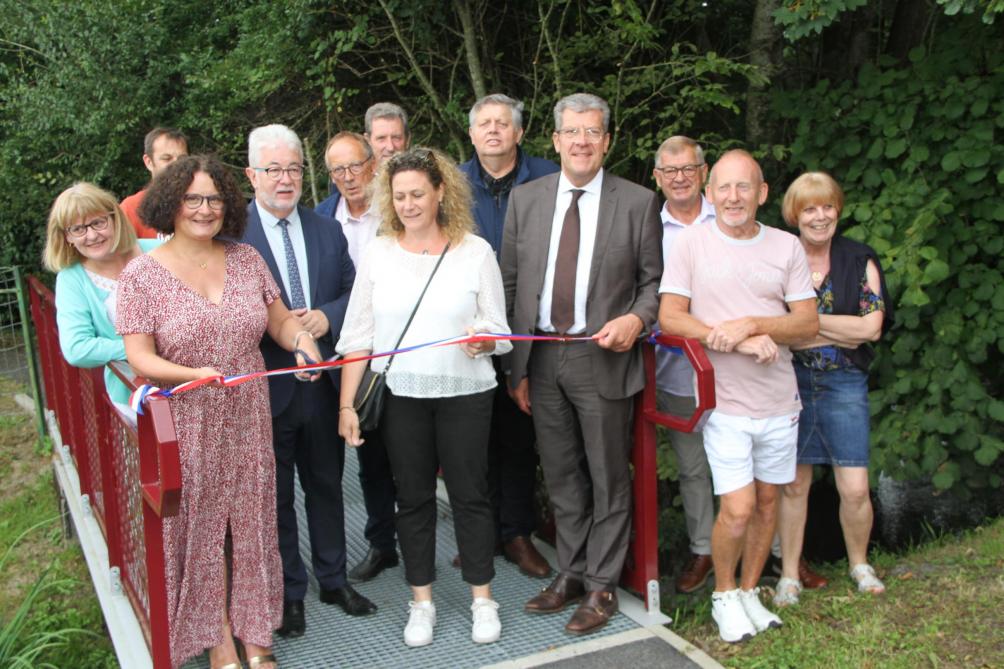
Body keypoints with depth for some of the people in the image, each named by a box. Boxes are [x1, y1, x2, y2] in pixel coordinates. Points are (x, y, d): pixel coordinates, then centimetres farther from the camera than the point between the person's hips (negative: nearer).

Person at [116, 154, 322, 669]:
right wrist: (195, 375, -28)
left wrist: (303, 343, -10)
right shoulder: (141, 274, -6)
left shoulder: (247, 260, 5)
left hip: (247, 423, 3)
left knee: (251, 525, 10)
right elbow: (139, 357, -10)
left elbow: (281, 320, 12)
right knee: (199, 529, 6)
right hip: (185, 429, -3)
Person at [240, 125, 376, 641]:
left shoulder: (327, 231, 6)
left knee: (326, 486, 18)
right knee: (275, 496, 10)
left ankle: (333, 579, 34)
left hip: (322, 382, 4)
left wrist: (327, 317, -10)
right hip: (264, 385, -4)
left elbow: (352, 292, 9)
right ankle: (288, 592, 26)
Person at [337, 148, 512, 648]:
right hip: (399, 396, 1)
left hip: (464, 393, -1)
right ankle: (421, 601, 24)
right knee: (413, 497, 10)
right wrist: (347, 404, -1)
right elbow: (358, 335, 2)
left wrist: (484, 339, -22)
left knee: (470, 493, 6)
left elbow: (498, 328, 2)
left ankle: (482, 598, 23)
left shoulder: (475, 250, -2)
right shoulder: (377, 253, 1)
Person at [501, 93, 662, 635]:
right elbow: (510, 283, 6)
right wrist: (516, 366, 3)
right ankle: (571, 574, 31)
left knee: (608, 478, 7)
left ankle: (601, 586, 22)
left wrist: (636, 318, -18)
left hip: (603, 358, -3)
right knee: (561, 476, 15)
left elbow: (653, 280, 3)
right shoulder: (525, 199, 5)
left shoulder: (637, 202, -3)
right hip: (541, 357, 3)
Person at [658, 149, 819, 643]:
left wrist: (750, 324, -18)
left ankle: (749, 591, 32)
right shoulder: (691, 245, -3)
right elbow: (670, 318, -10)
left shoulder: (786, 247, 3)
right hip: (724, 401, -3)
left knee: (767, 501, 12)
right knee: (738, 508, -8)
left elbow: (808, 324, -1)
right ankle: (723, 594, 17)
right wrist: (739, 342, -19)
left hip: (778, 402, 3)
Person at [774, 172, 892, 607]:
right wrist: (843, 331, -13)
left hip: (844, 384, 0)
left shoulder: (860, 261, 2)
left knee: (855, 490, 0)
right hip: (790, 381, 0)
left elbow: (872, 327, -7)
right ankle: (789, 574, 19)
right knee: (793, 485, 5)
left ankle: (859, 563, 25)